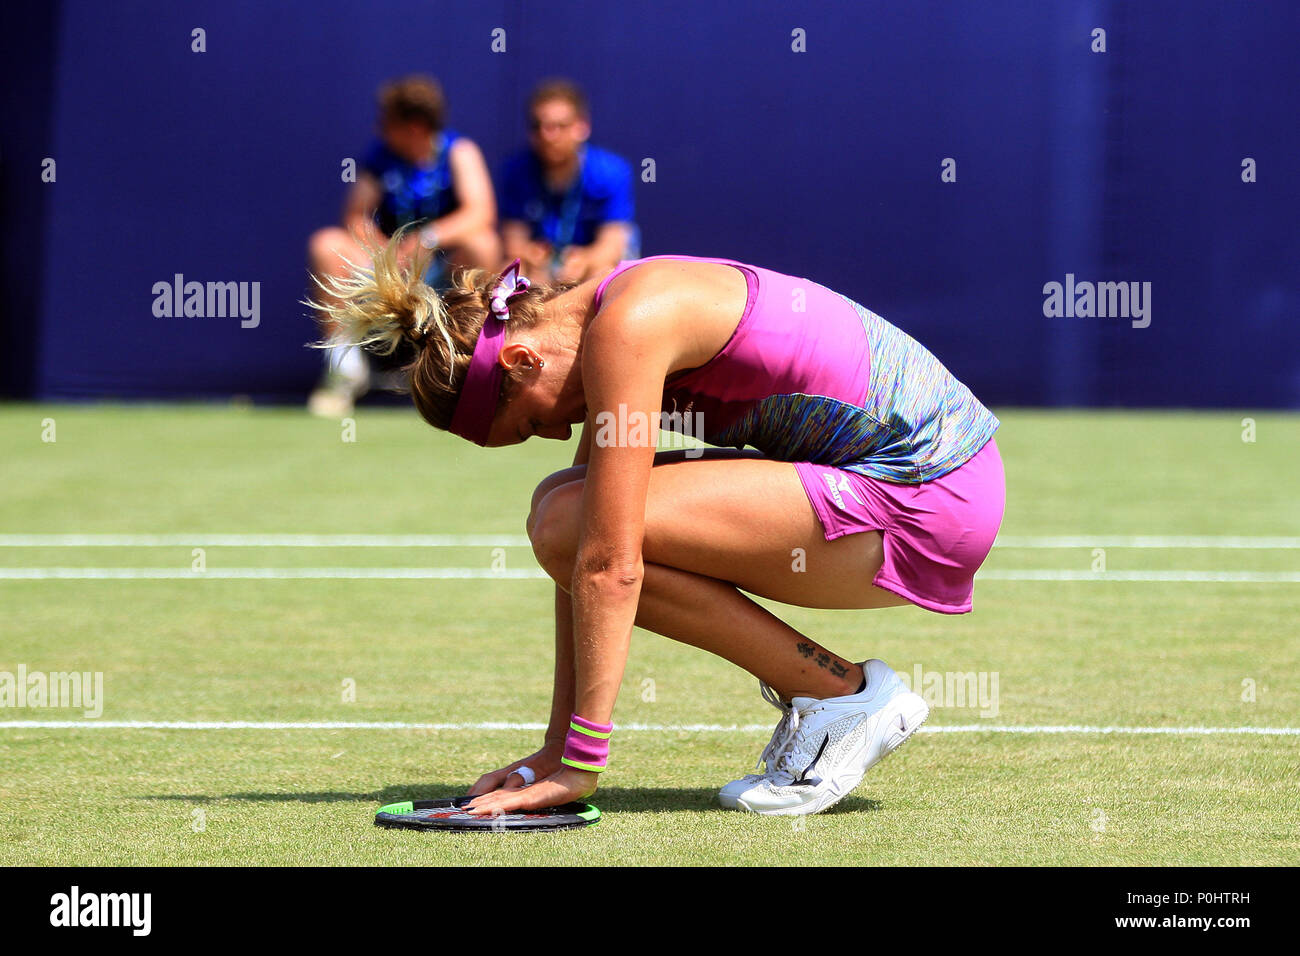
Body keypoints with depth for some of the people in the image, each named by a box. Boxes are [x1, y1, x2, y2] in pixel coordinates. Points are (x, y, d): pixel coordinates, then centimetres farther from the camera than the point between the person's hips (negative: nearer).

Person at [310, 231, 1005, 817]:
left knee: (574, 524, -17)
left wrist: (581, 762, -20)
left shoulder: (627, 327, -18)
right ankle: (813, 694, 8)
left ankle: (841, 694, -8)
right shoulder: (621, 321, 10)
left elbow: (610, 564, -21)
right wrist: (557, 748, 8)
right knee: (565, 513, 6)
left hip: (929, 498, -10)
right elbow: (589, 555, 10)